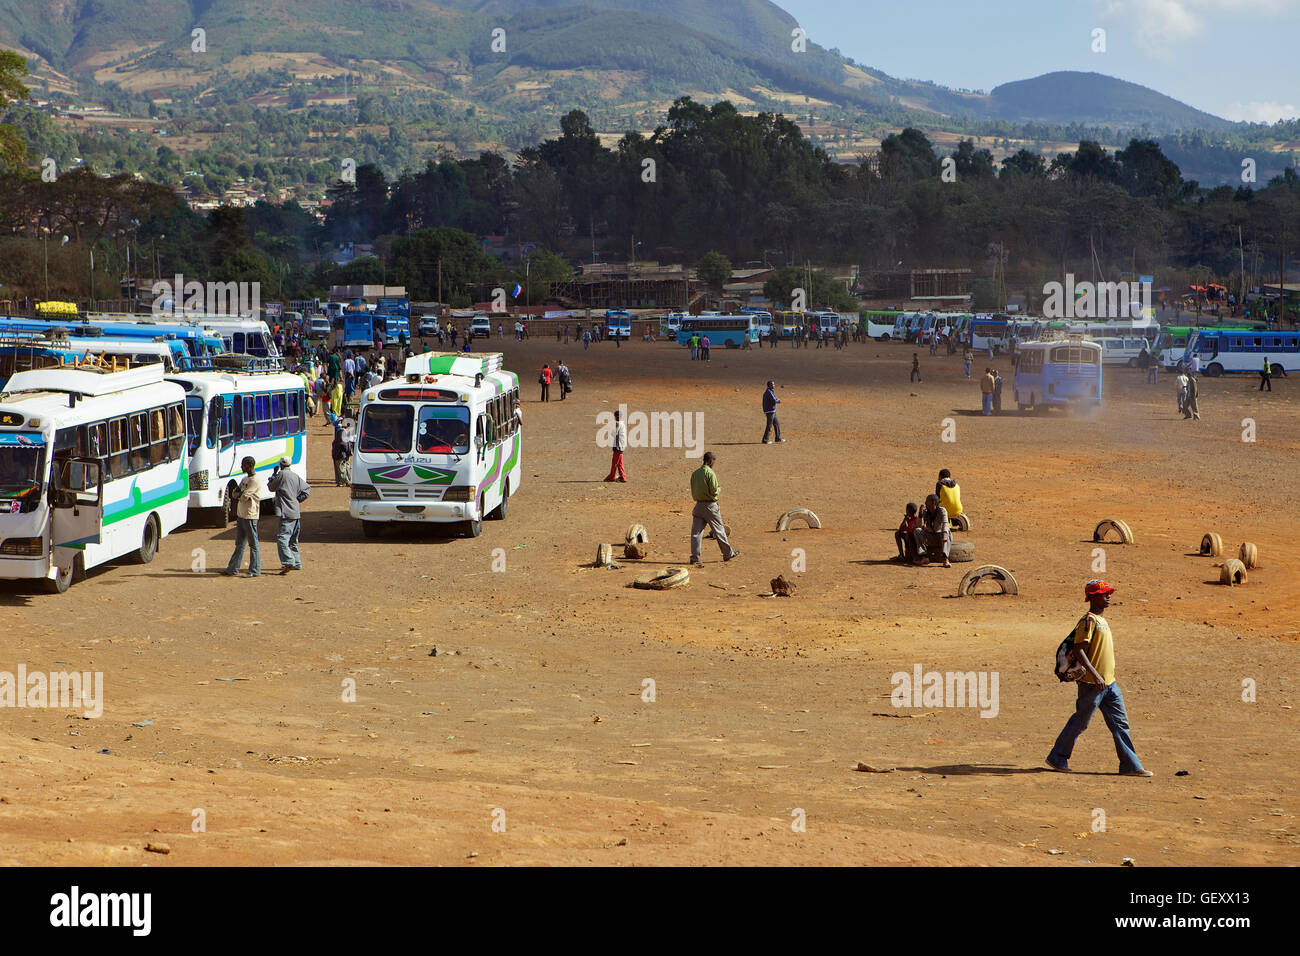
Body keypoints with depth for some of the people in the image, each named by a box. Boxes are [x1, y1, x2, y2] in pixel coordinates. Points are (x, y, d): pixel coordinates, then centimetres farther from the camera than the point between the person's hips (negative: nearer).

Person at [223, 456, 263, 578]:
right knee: (239, 544, 12)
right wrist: (241, 494, -7)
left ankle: (255, 571, 2)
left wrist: (238, 495, 2)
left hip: (250, 516, -9)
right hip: (241, 515, 9)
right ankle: (233, 569, 16)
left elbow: (243, 497, -18)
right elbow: (235, 494, 13)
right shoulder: (244, 479, 16)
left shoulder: (256, 480, -15)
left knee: (253, 544, -2)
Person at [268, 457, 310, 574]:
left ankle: (289, 562, -26)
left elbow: (271, 487, 2)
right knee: (293, 541, 18)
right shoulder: (296, 476, 13)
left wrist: (274, 474, 14)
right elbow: (307, 488, 19)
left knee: (282, 538, -14)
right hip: (296, 513, 8)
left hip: (286, 513, -8)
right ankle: (297, 563, 22)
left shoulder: (282, 475, -9)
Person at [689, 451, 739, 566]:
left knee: (696, 531, 2)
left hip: (698, 504, 5)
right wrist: (719, 489, 4)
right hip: (710, 504, -5)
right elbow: (714, 491, -16)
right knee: (719, 529, 9)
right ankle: (728, 553, 22)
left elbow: (693, 491, 10)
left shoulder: (695, 473, 6)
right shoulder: (710, 473, -15)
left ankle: (695, 558, -3)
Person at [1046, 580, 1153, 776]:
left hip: (1109, 682, 9)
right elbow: (1078, 650, -23)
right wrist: (1094, 674, -29)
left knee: (1120, 723, 5)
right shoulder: (1088, 621, -15)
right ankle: (1057, 758, 16)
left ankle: (1130, 766, 6)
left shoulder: (1103, 620, 15)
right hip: (1092, 684, -9)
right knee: (1080, 722, 2)